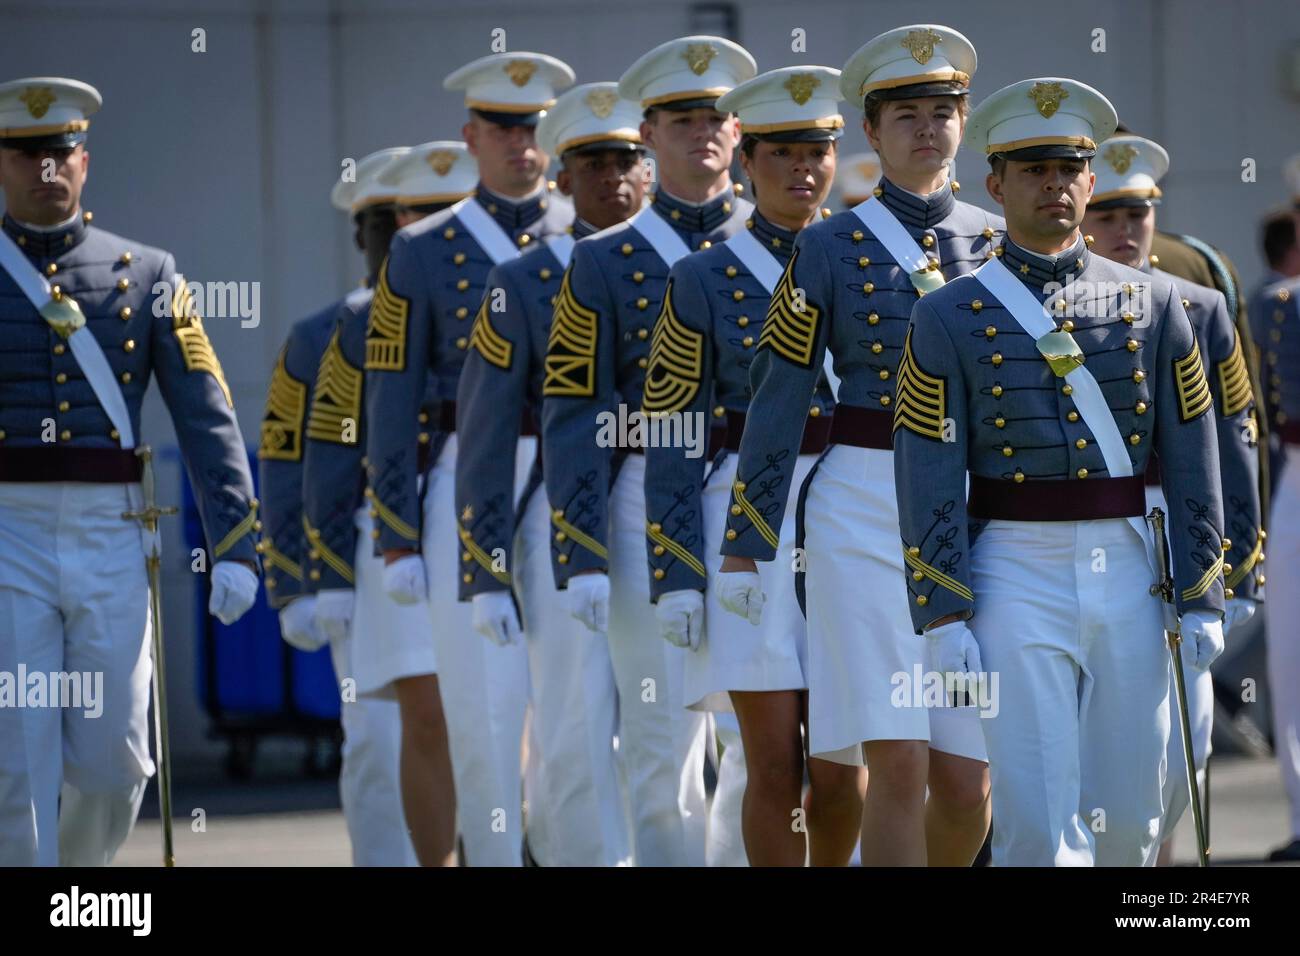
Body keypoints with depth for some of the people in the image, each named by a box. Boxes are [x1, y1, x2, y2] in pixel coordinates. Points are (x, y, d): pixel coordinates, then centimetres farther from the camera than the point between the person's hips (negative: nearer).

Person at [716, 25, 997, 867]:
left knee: (968, 781, 1)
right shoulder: (830, 249, 1)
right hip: (865, 514, -3)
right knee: (898, 763, -10)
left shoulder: (998, 244, 10)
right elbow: (777, 401, 1)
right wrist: (745, 546, -1)